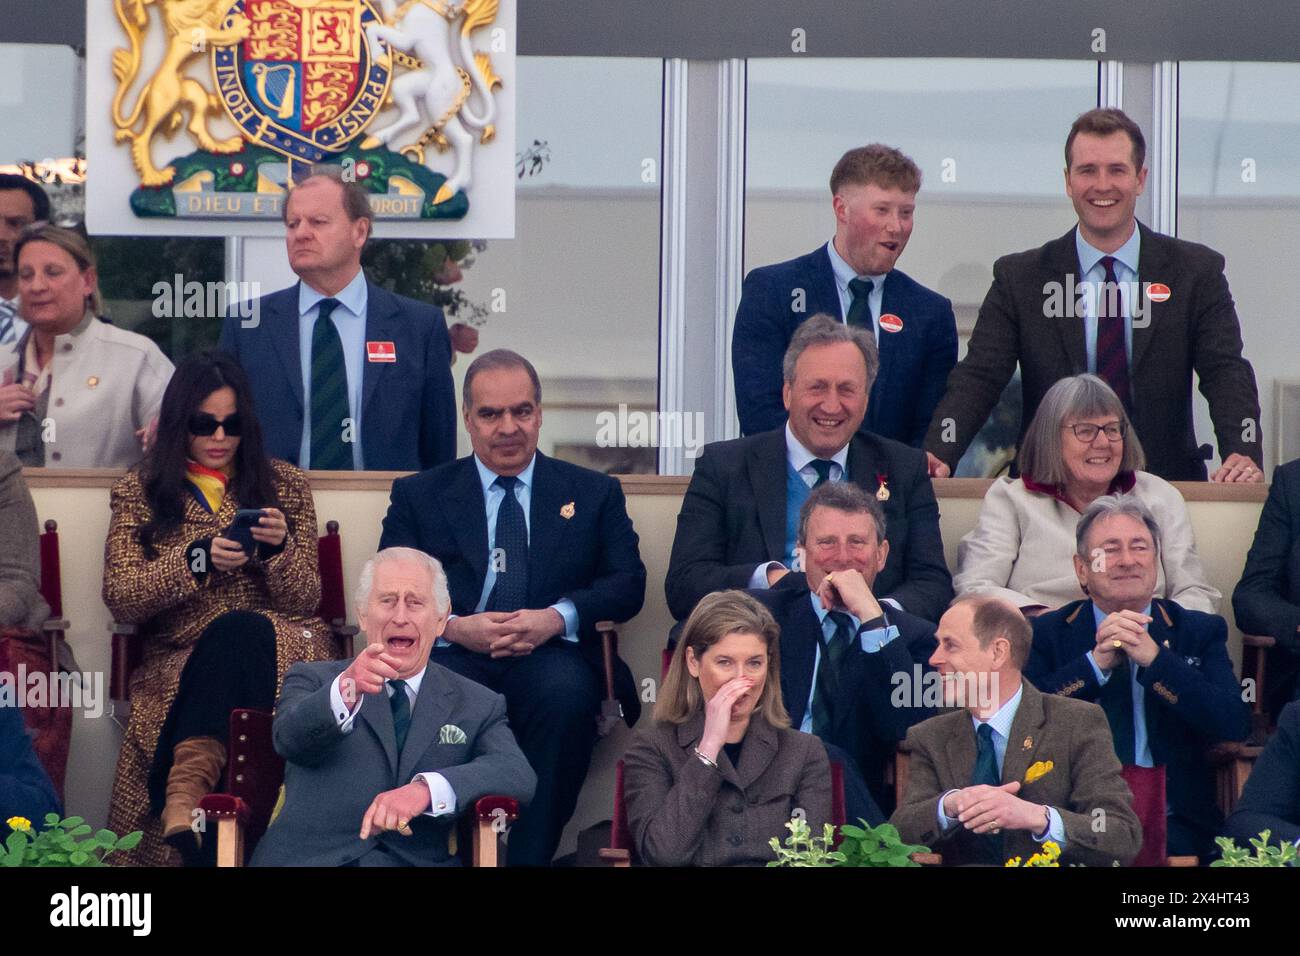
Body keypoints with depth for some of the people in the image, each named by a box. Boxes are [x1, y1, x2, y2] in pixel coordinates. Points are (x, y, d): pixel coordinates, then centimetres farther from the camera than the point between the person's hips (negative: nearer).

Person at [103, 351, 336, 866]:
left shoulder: (284, 485, 15)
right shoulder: (139, 491, 13)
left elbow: (304, 600, 10)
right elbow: (119, 599, 1)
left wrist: (280, 548, -12)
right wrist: (197, 559, -14)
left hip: (279, 644, 1)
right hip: (177, 658, -1)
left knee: (238, 630, -37)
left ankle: (185, 786, -50)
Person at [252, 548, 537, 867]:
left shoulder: (478, 706, 16)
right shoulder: (313, 680, 14)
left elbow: (519, 777, -2)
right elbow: (289, 739, -7)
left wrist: (427, 788, -19)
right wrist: (346, 691, -28)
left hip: (418, 859, 1)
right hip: (311, 857, -1)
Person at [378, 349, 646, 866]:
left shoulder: (594, 494, 19)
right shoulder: (418, 495, 18)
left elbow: (628, 584, 7)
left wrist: (558, 618, -13)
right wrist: (453, 627, -13)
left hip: (551, 655, 0)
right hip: (455, 656, 0)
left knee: (566, 690, -37)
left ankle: (529, 856, -29)